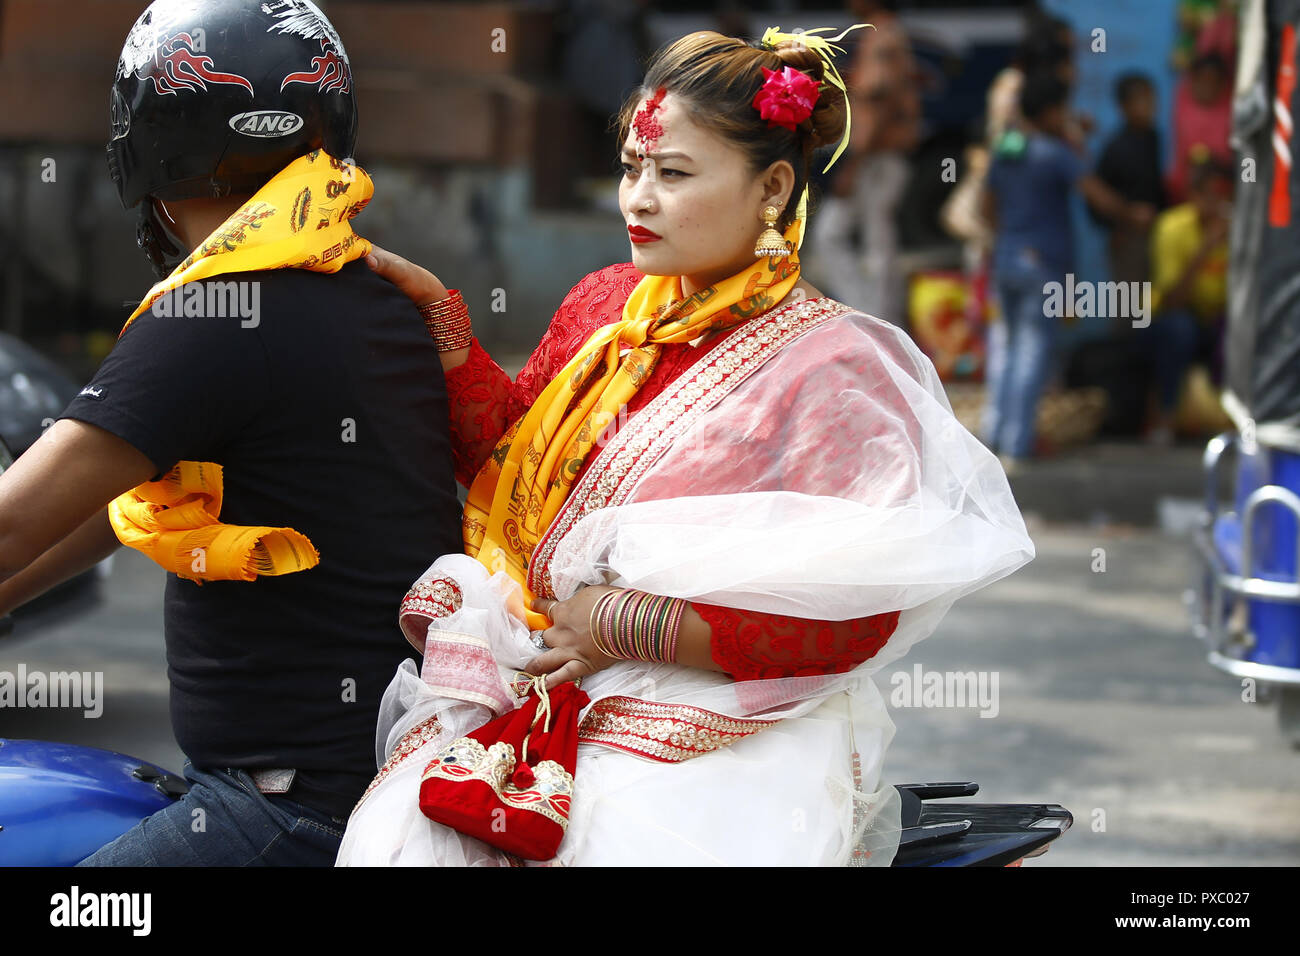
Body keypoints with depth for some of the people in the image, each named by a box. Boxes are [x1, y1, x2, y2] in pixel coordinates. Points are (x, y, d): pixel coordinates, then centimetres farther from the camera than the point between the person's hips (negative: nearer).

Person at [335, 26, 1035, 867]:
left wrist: (626, 626, -12)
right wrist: (437, 312, 8)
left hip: (730, 726, -5)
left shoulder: (828, 366, -8)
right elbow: (505, 452, 19)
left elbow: (855, 616, -13)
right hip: (535, 686, 5)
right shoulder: (604, 305, 12)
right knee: (392, 838, -19)